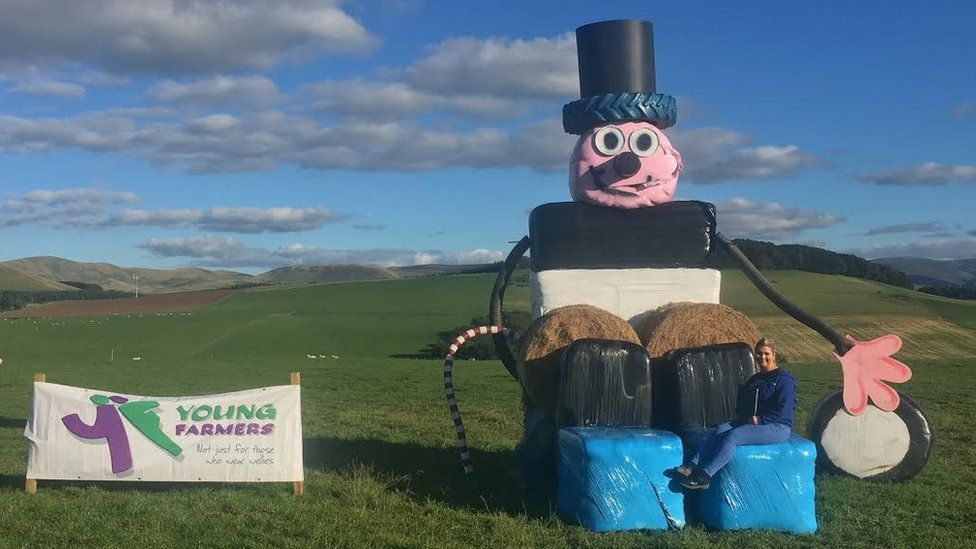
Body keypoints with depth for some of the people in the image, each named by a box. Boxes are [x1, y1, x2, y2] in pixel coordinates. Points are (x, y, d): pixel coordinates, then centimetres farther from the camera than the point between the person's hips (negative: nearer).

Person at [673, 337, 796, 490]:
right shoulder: (755, 379, 21)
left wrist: (760, 419, -14)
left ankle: (704, 476, -37)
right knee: (721, 429, -18)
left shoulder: (784, 379, -5)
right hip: (754, 421, 8)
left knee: (733, 436, -29)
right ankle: (693, 466, -32)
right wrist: (749, 417, 4)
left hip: (778, 427, -8)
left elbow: (783, 410, -15)